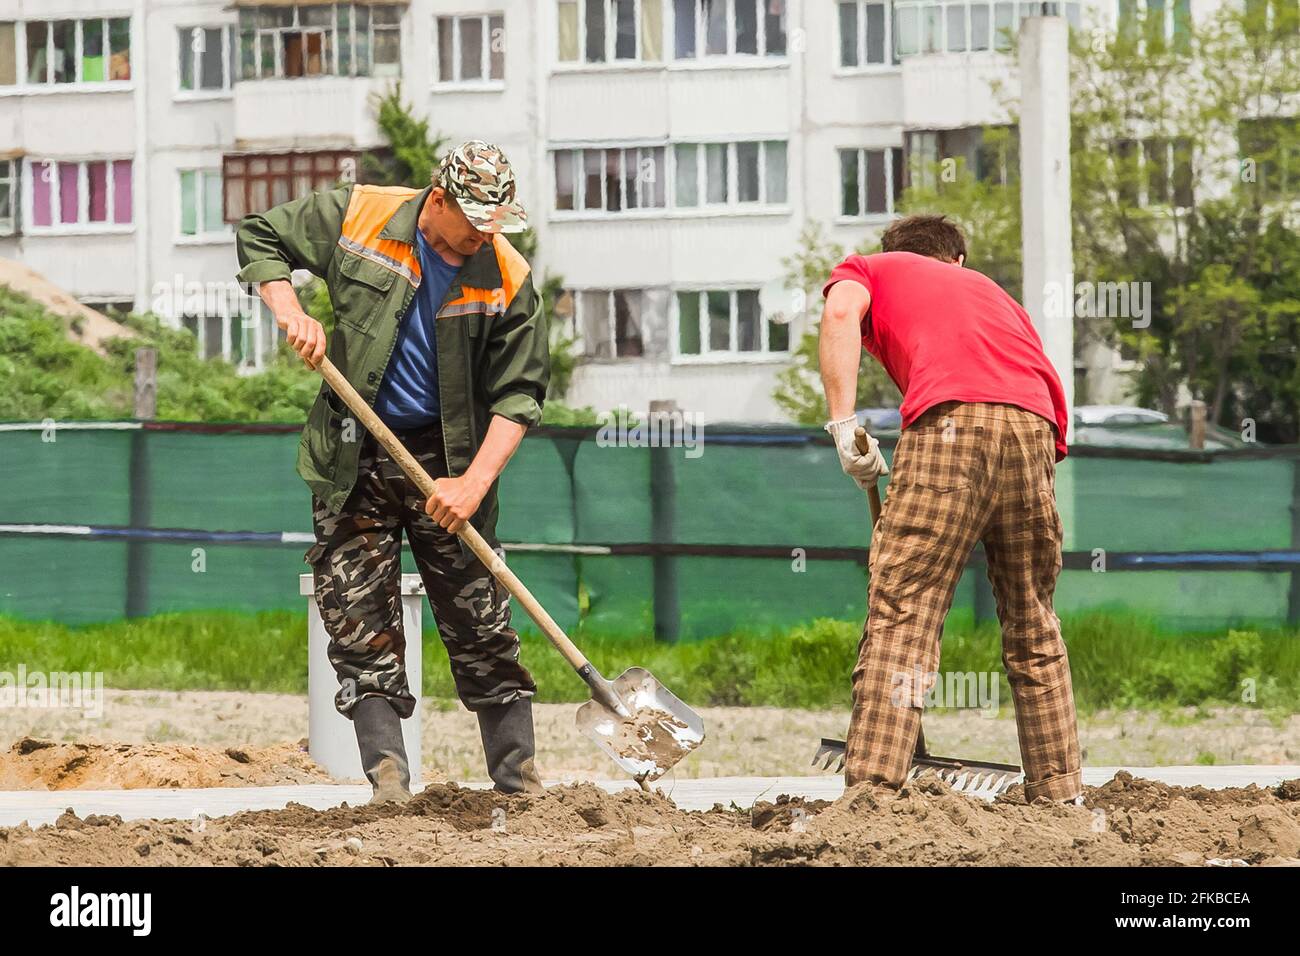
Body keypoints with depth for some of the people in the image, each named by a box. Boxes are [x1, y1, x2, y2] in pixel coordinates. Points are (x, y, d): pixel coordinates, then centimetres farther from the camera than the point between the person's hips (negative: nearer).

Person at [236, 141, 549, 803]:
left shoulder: (509, 280, -7)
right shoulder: (358, 216, -7)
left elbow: (517, 394, -6)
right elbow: (259, 237, 7)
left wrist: (474, 483, -17)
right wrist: (290, 314, -10)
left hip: (448, 458, 0)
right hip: (354, 457, 0)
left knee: (481, 625, 1)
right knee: (360, 623, -4)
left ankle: (519, 782, 9)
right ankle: (389, 784, -4)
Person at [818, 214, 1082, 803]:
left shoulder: (868, 269, 27)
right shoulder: (989, 290, 39)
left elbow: (841, 312, 3)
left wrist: (843, 427, 0)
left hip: (951, 417, -4)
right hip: (1036, 425, 4)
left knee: (901, 611, -9)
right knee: (1033, 625, 17)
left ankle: (871, 790, -22)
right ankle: (1060, 793, 18)